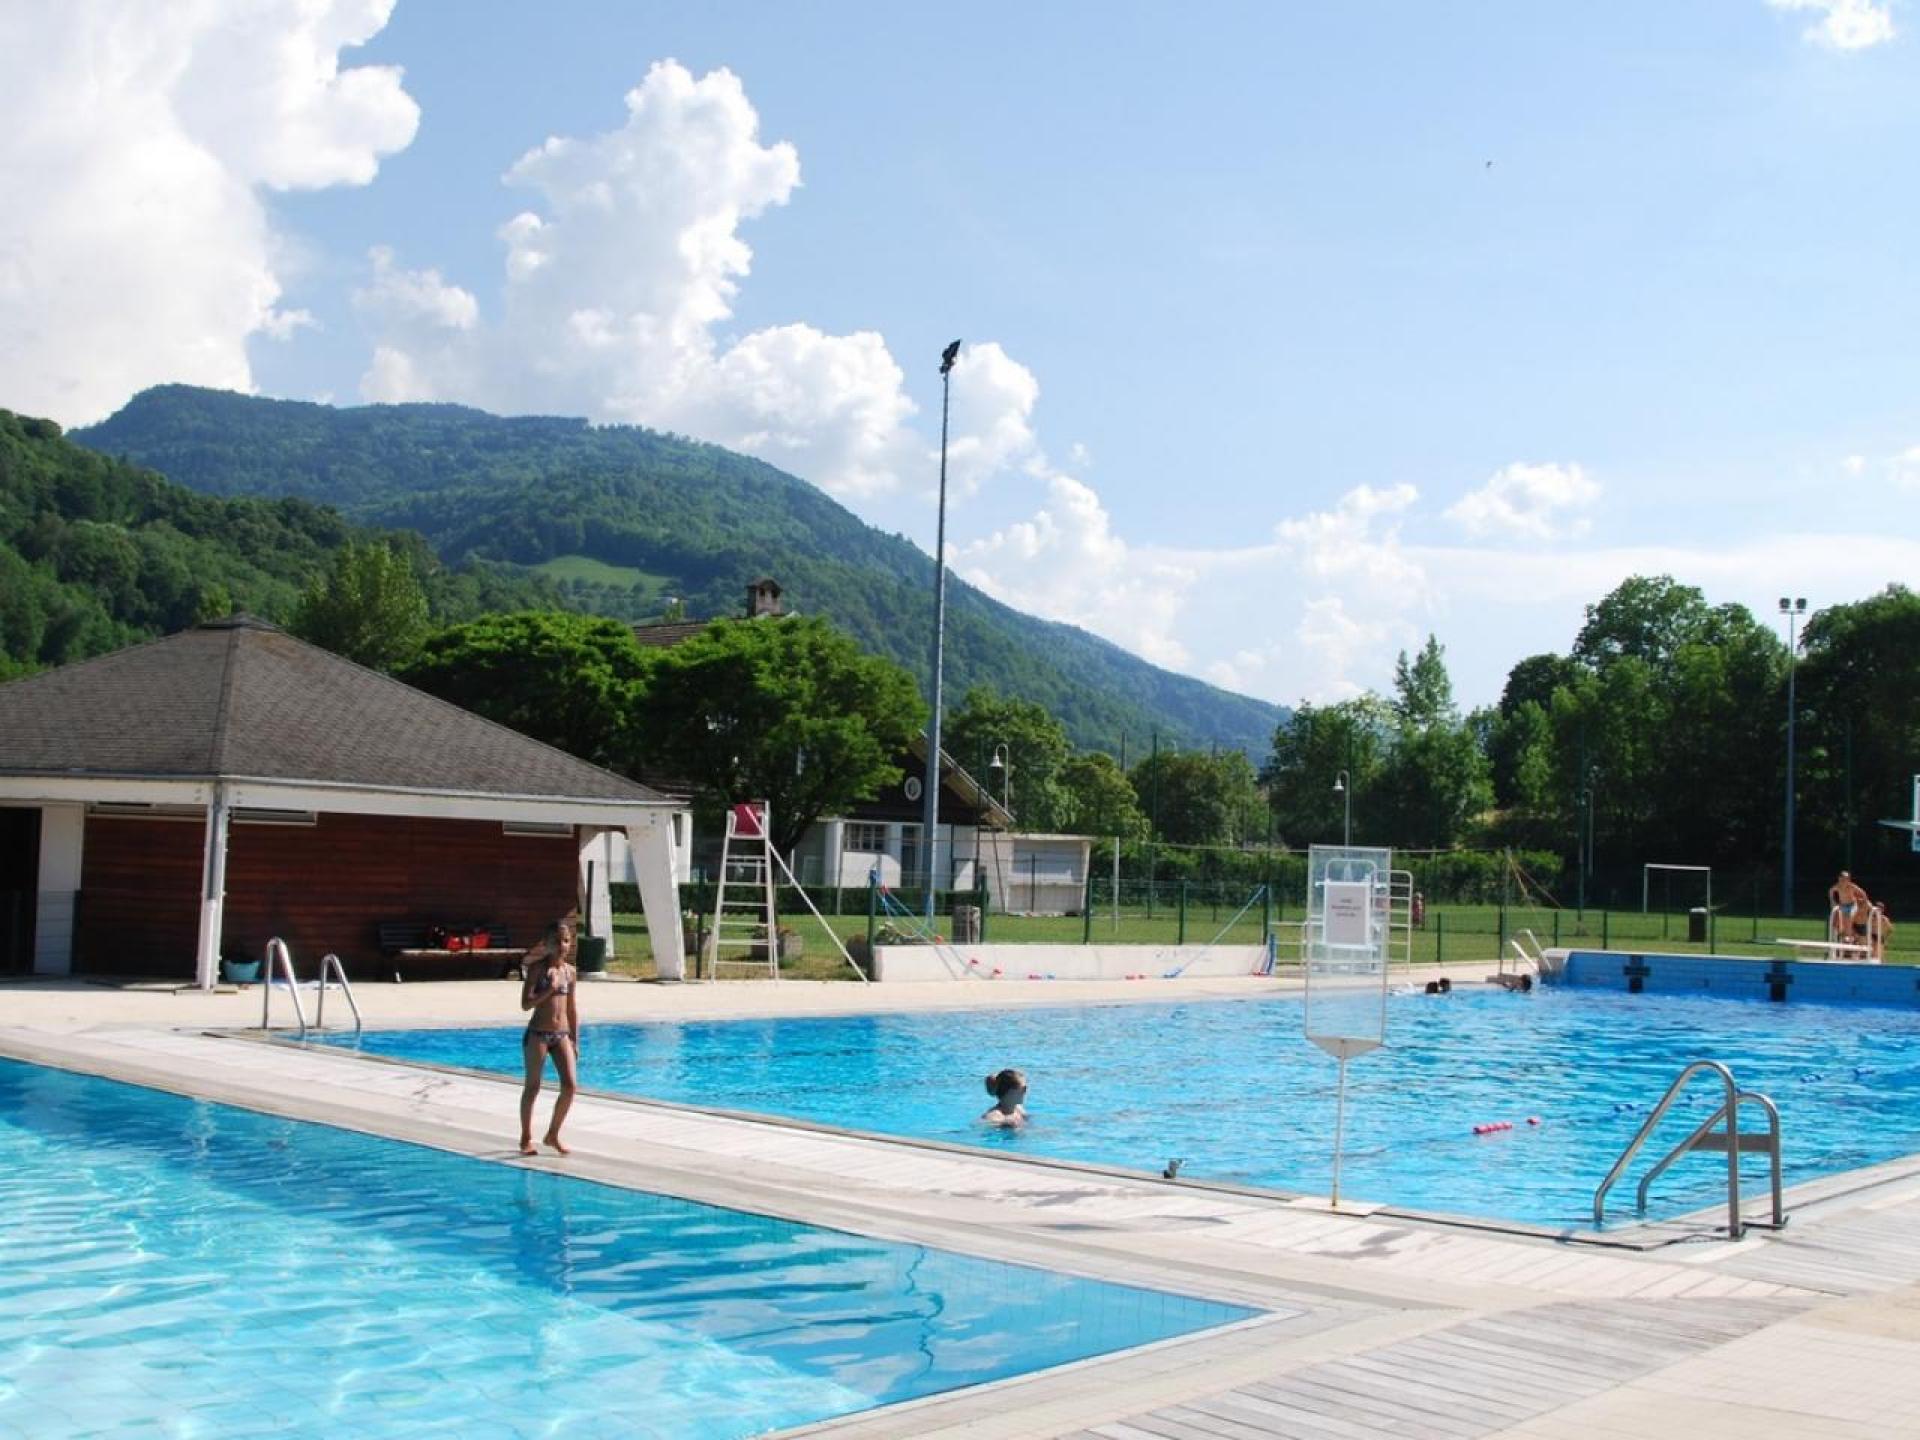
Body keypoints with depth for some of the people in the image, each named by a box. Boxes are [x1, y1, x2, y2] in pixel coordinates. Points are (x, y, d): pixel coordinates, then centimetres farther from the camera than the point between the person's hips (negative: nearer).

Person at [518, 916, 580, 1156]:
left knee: (571, 1085, -5)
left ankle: (553, 1134, 12)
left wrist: (575, 1041, 12)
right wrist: (549, 989, -22)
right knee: (532, 1086, 4)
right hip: (538, 1034, -4)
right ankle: (526, 1138, 16)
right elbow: (526, 1003, -11)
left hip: (562, 1034, 4)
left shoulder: (570, 972, 7)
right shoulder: (538, 968, -6)